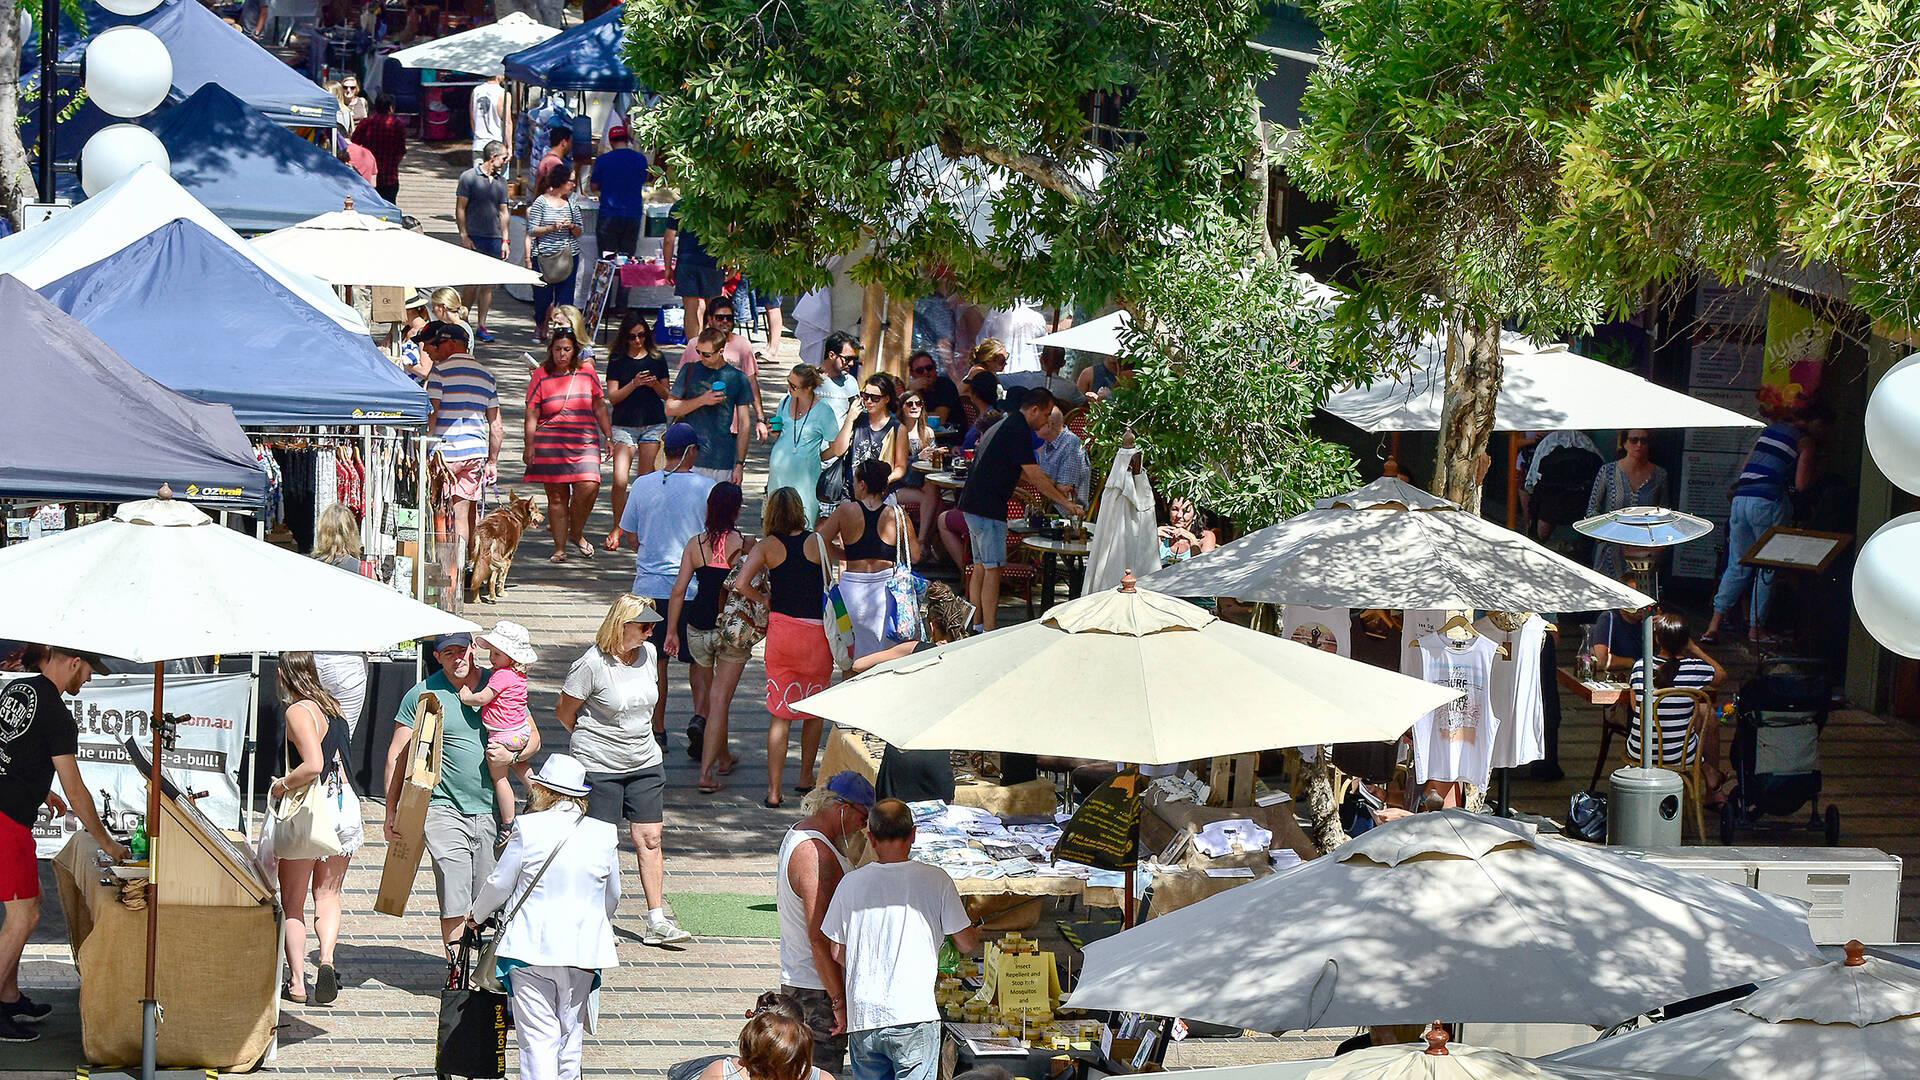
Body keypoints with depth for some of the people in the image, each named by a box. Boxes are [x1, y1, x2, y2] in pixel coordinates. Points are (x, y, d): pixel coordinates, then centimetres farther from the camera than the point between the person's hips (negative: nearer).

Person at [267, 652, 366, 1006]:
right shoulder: (333, 707, 9)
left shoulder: (298, 711, -14)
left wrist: (281, 785, -9)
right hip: (346, 803, 6)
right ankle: (327, 956, -8)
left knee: (292, 900, 7)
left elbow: (313, 766, -24)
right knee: (327, 894, 16)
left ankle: (297, 982, 4)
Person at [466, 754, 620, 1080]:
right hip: (583, 949, 3)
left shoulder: (528, 829, -8)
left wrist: (477, 915, 19)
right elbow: (612, 897, 13)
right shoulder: (604, 835, 2)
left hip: (532, 946, -3)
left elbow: (499, 884, 0)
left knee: (538, 1036, -3)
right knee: (570, 1033, 16)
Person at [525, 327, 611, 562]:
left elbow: (600, 408, 17)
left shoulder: (587, 373, 9)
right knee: (556, 496, -1)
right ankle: (559, 548, 6)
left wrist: (608, 437, 14)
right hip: (550, 443, -1)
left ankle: (576, 532, 10)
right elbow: (532, 414, 2)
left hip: (584, 441, 1)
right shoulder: (541, 376, 3)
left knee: (588, 487, -15)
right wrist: (529, 445, -5)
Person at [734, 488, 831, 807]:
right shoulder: (817, 542, -3)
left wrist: (764, 599, 3)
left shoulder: (767, 547, -3)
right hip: (817, 632, 0)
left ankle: (773, 789, 1)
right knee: (814, 709, 19)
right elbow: (829, 586, 2)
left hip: (782, 629, 0)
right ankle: (806, 779, 27)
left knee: (779, 715, 5)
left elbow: (741, 584, -13)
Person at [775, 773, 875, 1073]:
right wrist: (840, 1003, -22)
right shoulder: (816, 856, -23)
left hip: (795, 978, 11)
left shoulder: (797, 833, 11)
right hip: (818, 989, -11)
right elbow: (819, 938, -26)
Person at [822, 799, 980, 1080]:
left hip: (862, 1018, 3)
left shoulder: (850, 883, 2)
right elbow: (966, 943, 3)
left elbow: (837, 951, 10)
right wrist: (977, 934, 27)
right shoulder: (935, 880, -4)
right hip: (914, 1014, -3)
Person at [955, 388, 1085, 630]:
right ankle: (989, 631, -9)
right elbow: (1035, 477, -15)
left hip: (972, 503, 10)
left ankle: (975, 625, 17)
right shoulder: (1018, 431, -14)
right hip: (988, 508, -10)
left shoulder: (1005, 425, 18)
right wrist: (1065, 503, -7)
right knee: (992, 567, -8)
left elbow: (1024, 472, 29)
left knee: (981, 565, 14)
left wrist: (1054, 486, 27)